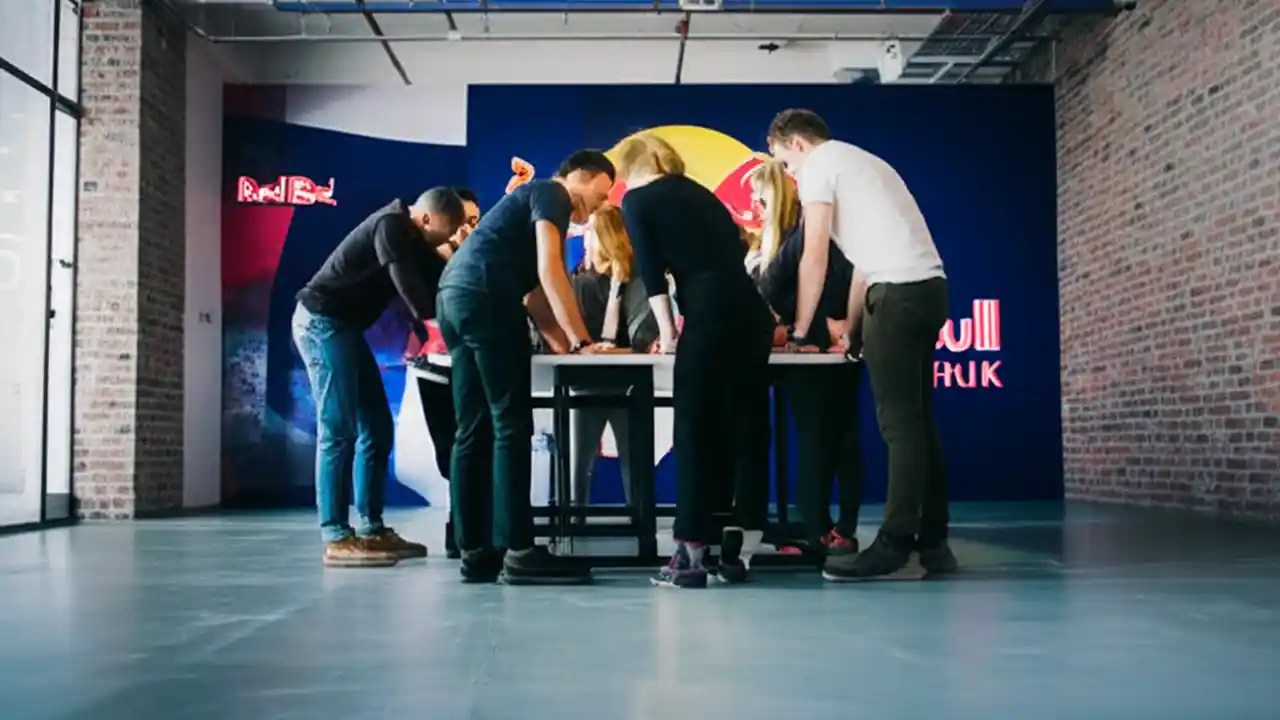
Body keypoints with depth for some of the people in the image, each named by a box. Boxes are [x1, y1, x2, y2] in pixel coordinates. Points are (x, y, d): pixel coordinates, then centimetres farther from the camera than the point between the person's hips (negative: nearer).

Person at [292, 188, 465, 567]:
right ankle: (336, 538, -13)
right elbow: (409, 287, -23)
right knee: (338, 431, -13)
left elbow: (439, 281, 10)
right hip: (321, 322, -10)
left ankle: (371, 528, 9)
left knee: (377, 429, 6)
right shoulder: (391, 226, -17)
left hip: (343, 326, 10)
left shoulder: (412, 239, 13)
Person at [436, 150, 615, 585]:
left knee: (474, 430, 6)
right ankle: (517, 552, -9)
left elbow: (535, 296, 25)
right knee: (511, 427, -9)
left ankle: (475, 552, 7)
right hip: (484, 299, -10)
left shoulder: (534, 203, 31)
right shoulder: (551, 194, 3)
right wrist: (582, 342, -10)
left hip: (454, 299, 10)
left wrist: (566, 347, 13)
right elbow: (549, 271, -11)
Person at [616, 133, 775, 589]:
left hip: (711, 315, -6)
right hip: (753, 311, 6)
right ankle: (740, 552, 14)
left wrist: (667, 331, 7)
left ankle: (691, 555, 1)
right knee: (748, 428, 9)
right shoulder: (701, 194, 28)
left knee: (696, 430, 0)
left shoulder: (637, 199, 10)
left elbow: (651, 269, 2)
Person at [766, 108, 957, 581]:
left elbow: (815, 259, -4)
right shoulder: (859, 162, 27)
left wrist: (799, 330, 4)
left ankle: (895, 543, -6)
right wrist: (849, 328, 25)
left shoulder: (819, 166, 1)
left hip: (898, 292, -9)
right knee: (916, 418, 10)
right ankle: (932, 541, 12)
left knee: (899, 422, -9)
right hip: (927, 287, 9)